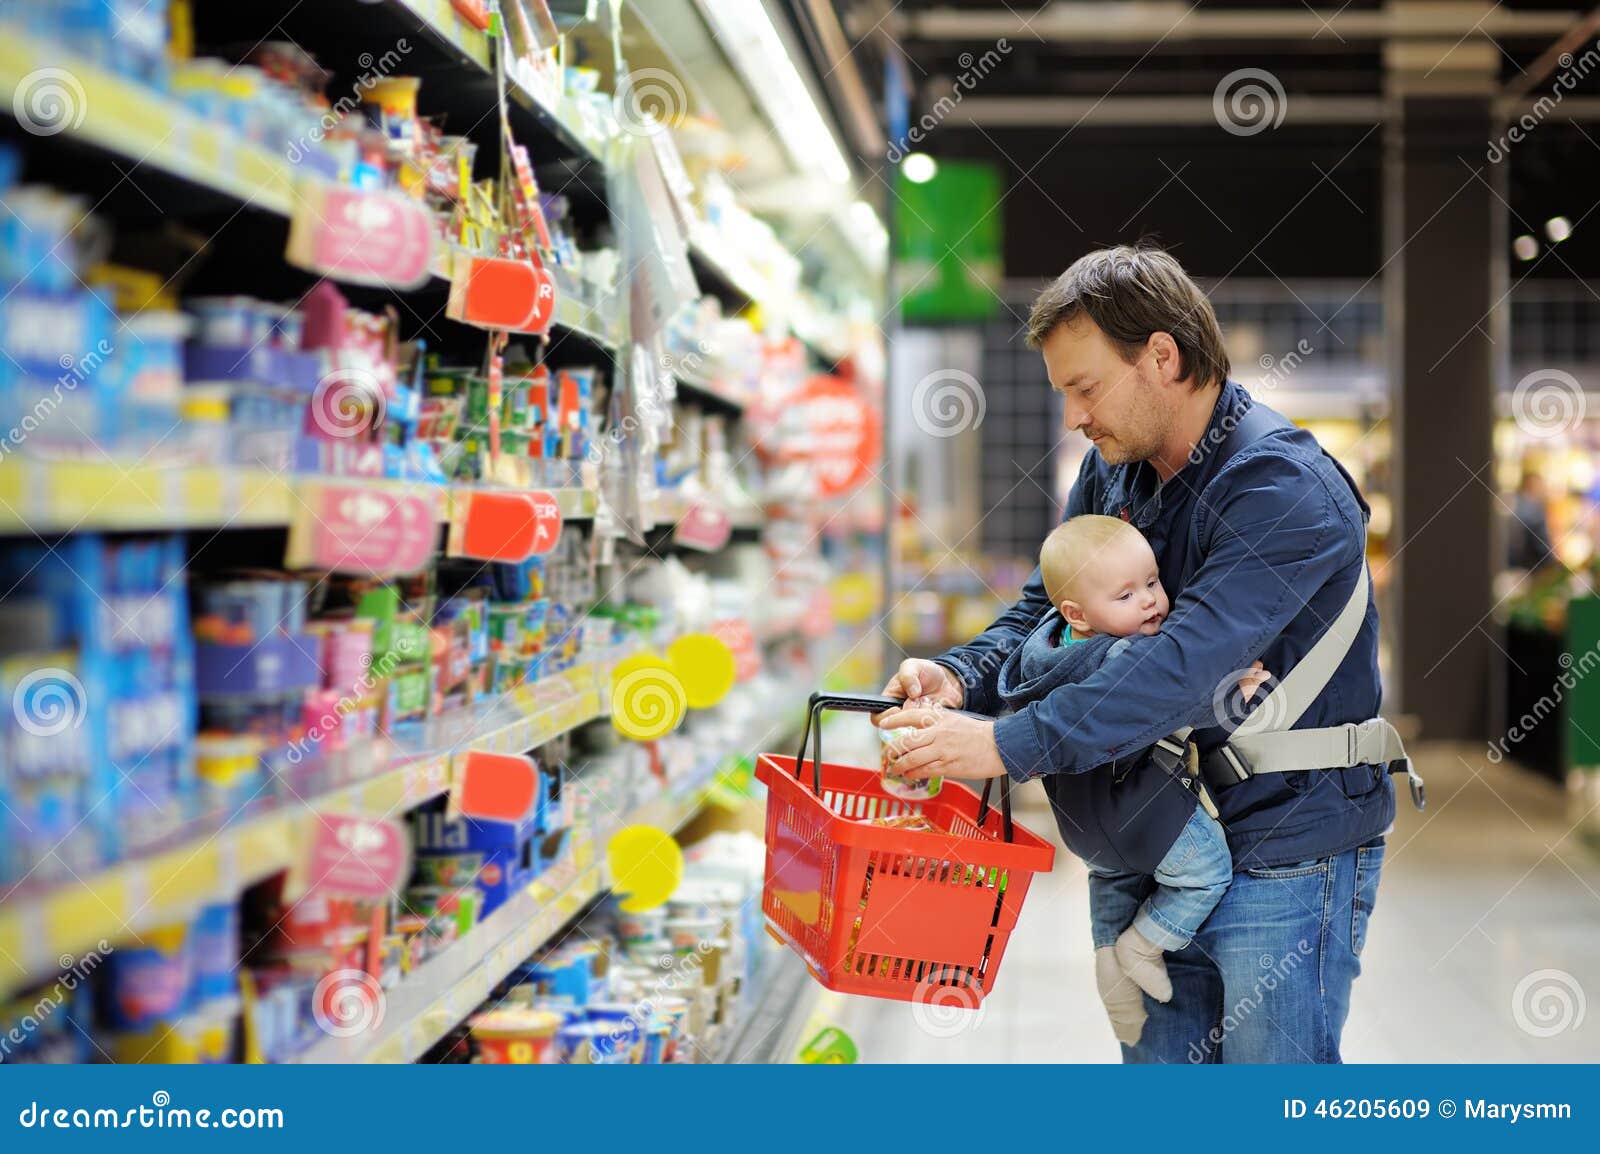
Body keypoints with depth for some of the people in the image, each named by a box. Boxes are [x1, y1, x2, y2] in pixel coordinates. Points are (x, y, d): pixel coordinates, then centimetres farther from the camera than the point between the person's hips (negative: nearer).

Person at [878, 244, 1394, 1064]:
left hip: (1289, 865, -8)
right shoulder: (1114, 467, 6)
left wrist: (1011, 744, -37)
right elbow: (1050, 603, 9)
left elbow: (1191, 661, -32)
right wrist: (963, 679, -13)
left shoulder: (1285, 489, -22)